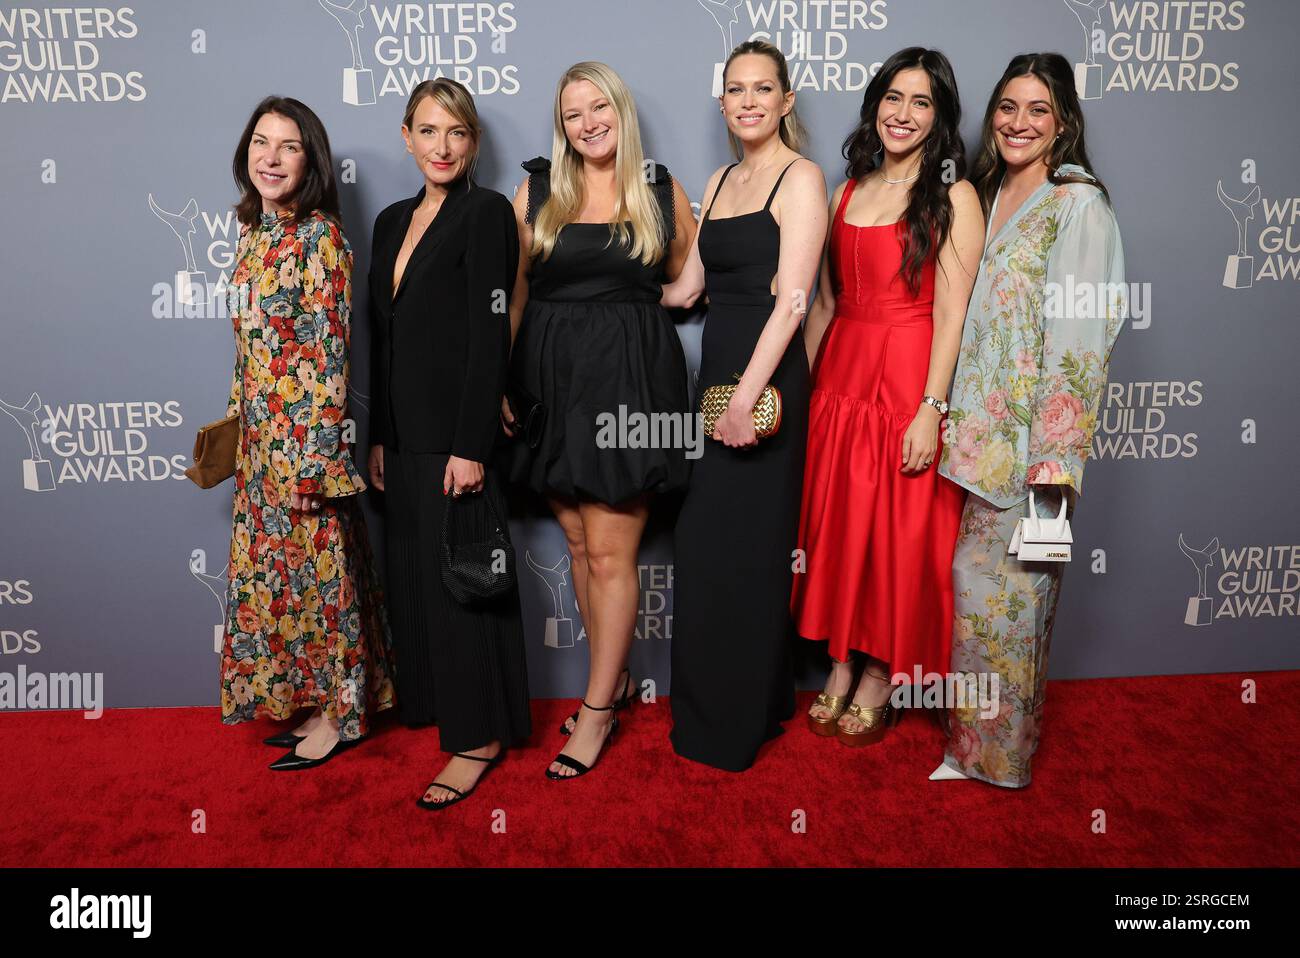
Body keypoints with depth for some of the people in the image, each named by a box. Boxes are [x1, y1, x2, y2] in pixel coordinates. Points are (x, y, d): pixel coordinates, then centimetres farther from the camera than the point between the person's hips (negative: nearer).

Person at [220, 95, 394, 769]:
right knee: (273, 568, 14)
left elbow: (329, 351, -17)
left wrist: (312, 455, -19)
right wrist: (235, 420, 17)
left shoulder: (320, 236, -12)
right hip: (259, 435, 8)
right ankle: (316, 703, 28)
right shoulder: (253, 232, 12)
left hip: (304, 433, -8)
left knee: (318, 565, 1)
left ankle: (343, 713, 18)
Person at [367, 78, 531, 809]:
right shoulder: (392, 221, 15)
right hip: (404, 430, 7)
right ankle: (432, 701, 31)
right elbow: (383, 338, 15)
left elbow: (490, 335, -15)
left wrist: (471, 447, -19)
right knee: (415, 570, 14)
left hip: (456, 428, -7)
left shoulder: (487, 212, -7)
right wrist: (378, 435, 12)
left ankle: (481, 735, 10)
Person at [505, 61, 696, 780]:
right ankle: (614, 681, 28)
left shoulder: (663, 193, 6)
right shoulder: (537, 192, 8)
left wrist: (630, 300, 0)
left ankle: (598, 707, 12)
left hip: (631, 376, -2)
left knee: (609, 553, -3)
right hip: (552, 376, 3)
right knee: (579, 543, 10)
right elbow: (512, 294, 7)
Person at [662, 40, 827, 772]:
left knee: (741, 544, -1)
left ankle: (736, 724, 16)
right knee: (706, 541, 11)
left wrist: (748, 395, -23)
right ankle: (716, 705, 29)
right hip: (717, 369, 8)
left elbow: (792, 299, -16)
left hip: (766, 377, -7)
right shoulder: (720, 183, 17)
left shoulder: (801, 178, -6)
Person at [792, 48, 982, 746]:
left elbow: (951, 314, -11)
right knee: (837, 525, 10)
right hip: (840, 379, 5)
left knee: (900, 534, 3)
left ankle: (880, 681, 21)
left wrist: (931, 409, -17)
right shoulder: (849, 190, 12)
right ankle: (841, 668, 26)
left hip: (908, 384, -5)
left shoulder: (953, 197, -4)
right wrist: (800, 383, 11)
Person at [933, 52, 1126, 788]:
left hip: (1030, 433, -6)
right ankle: (974, 738, 28)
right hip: (977, 426, 6)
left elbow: (1080, 330, -13)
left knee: (1003, 581, 0)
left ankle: (997, 750, 19)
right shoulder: (987, 196, 15)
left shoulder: (1079, 205, -6)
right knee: (975, 575, 11)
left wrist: (1055, 452, -18)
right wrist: (949, 418, 12)